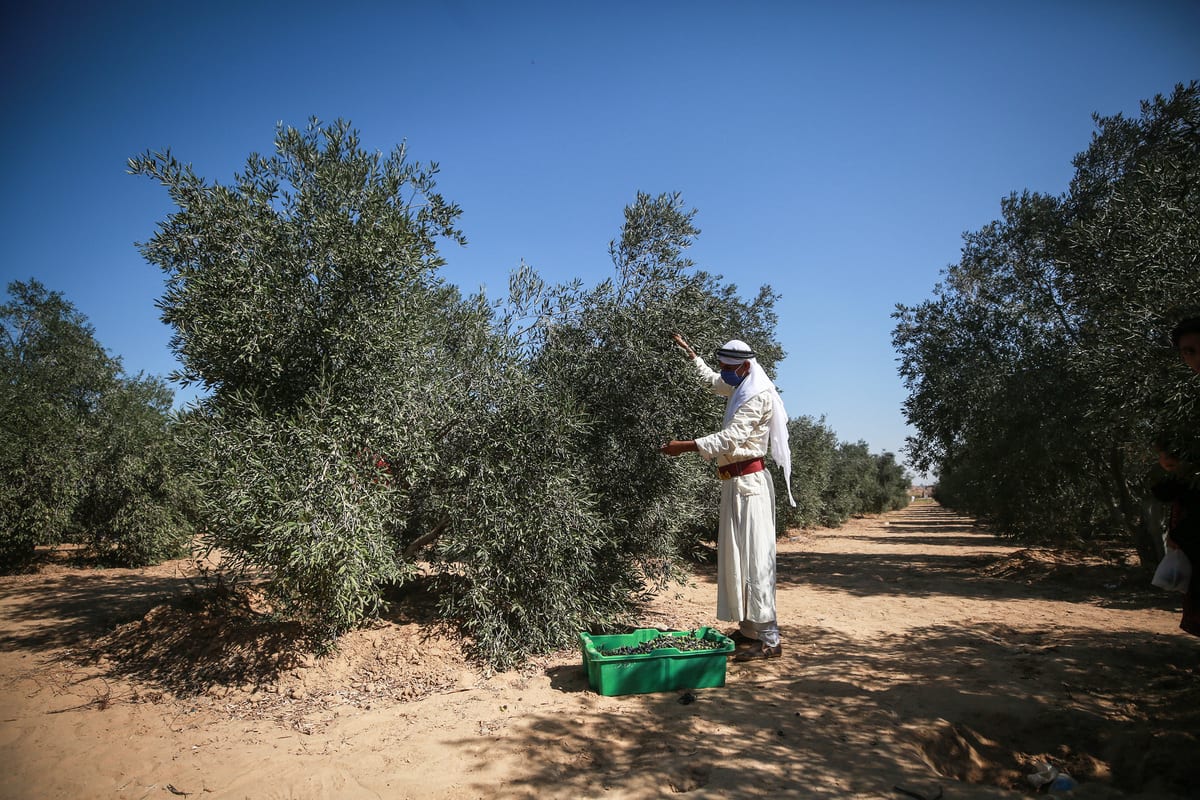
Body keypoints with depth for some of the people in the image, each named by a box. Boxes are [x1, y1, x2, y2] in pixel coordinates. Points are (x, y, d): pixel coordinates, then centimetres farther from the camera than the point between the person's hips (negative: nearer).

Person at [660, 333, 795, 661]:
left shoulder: (757, 396, -14)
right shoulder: (738, 389, 15)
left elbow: (730, 439, -24)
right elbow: (711, 379, 37)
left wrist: (685, 446, -26)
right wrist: (690, 352, 41)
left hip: (749, 483, -10)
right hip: (735, 483, 10)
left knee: (753, 558, -10)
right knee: (735, 557, 10)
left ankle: (769, 639, -7)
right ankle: (749, 628, 17)